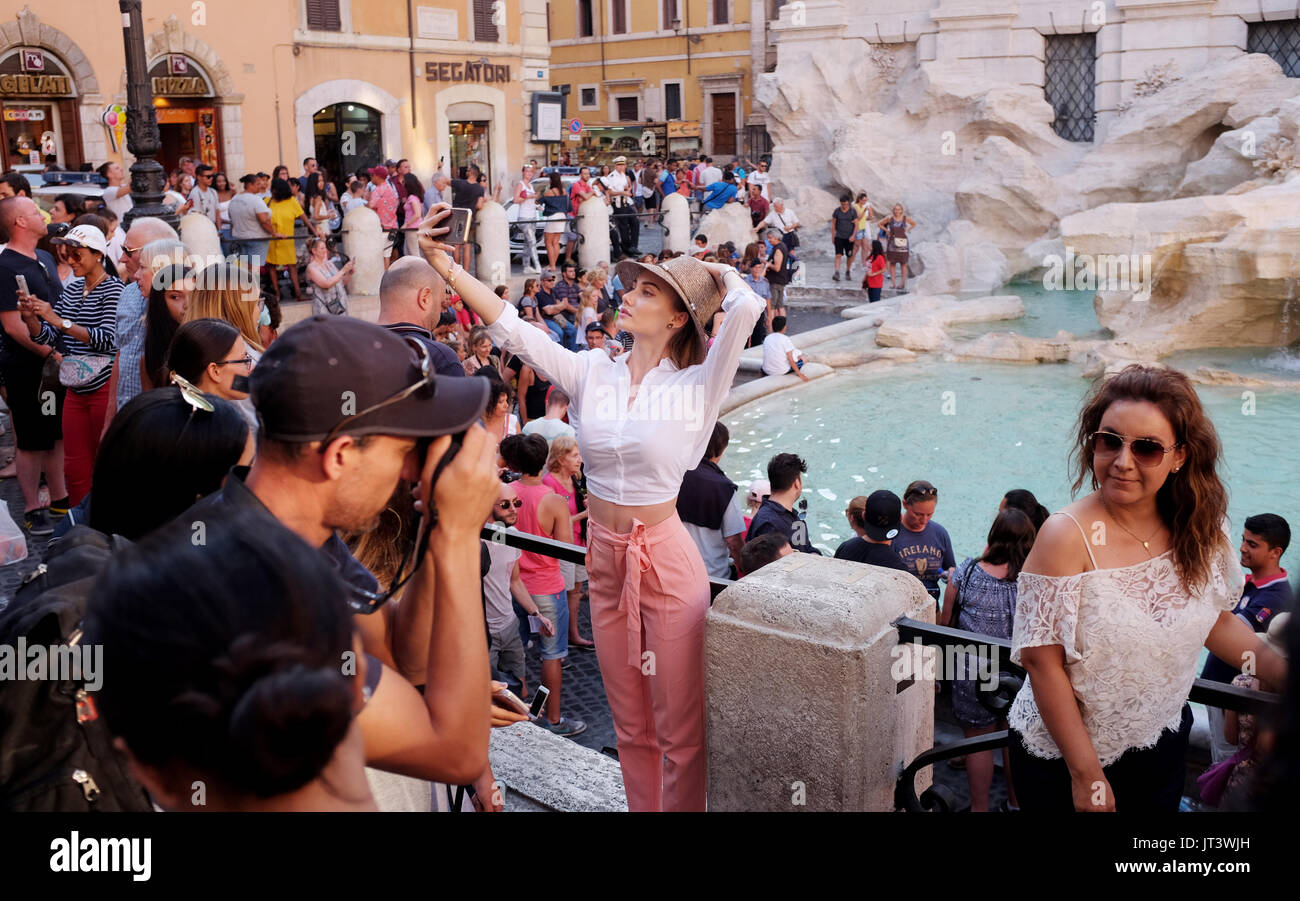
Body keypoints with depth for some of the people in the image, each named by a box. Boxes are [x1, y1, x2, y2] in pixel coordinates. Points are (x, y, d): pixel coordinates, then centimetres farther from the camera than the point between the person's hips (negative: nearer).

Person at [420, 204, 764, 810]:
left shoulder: (694, 386, -10)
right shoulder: (591, 373, 1)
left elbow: (745, 307, -24)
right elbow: (509, 327, -6)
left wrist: (719, 276, -4)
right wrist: (443, 264, -12)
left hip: (667, 560, -4)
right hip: (606, 560, 5)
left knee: (680, 730, 6)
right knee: (631, 727, 19)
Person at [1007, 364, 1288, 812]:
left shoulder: (1200, 533, -6)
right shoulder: (1067, 537, -23)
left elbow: (1216, 619, 9)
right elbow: (1042, 661, -22)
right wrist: (1087, 774, -19)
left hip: (1163, 750, 5)